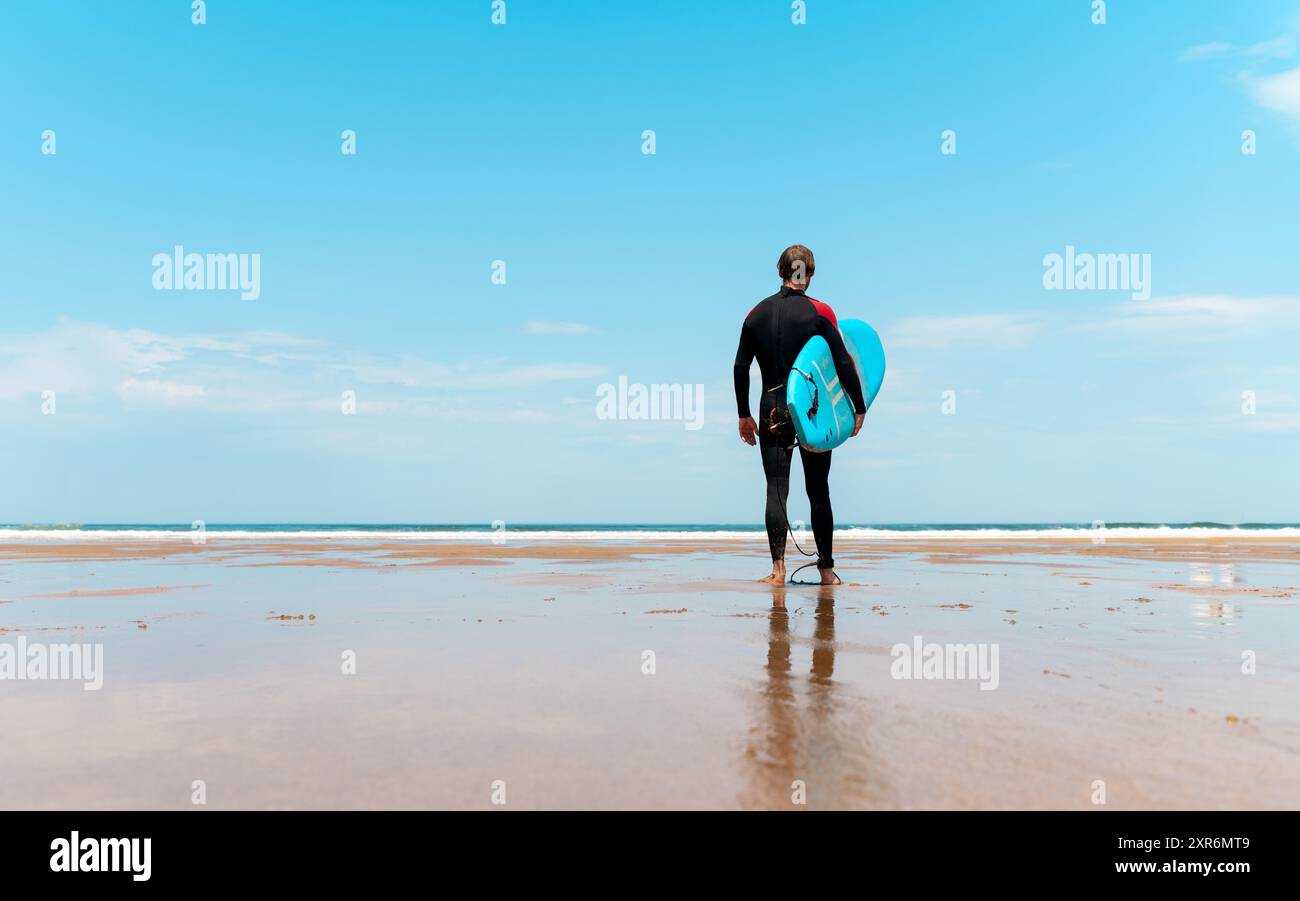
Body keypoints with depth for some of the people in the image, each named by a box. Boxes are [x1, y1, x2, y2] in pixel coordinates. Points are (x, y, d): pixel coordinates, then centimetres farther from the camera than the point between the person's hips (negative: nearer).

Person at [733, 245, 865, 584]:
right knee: (818, 490, 7)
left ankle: (778, 567, -5)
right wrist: (859, 407, 2)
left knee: (776, 489, 2)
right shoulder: (819, 312, -4)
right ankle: (826, 568, 10)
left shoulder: (757, 313, 6)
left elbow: (741, 367, 7)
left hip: (772, 411, 2)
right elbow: (843, 363, -7)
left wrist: (744, 415, 14)